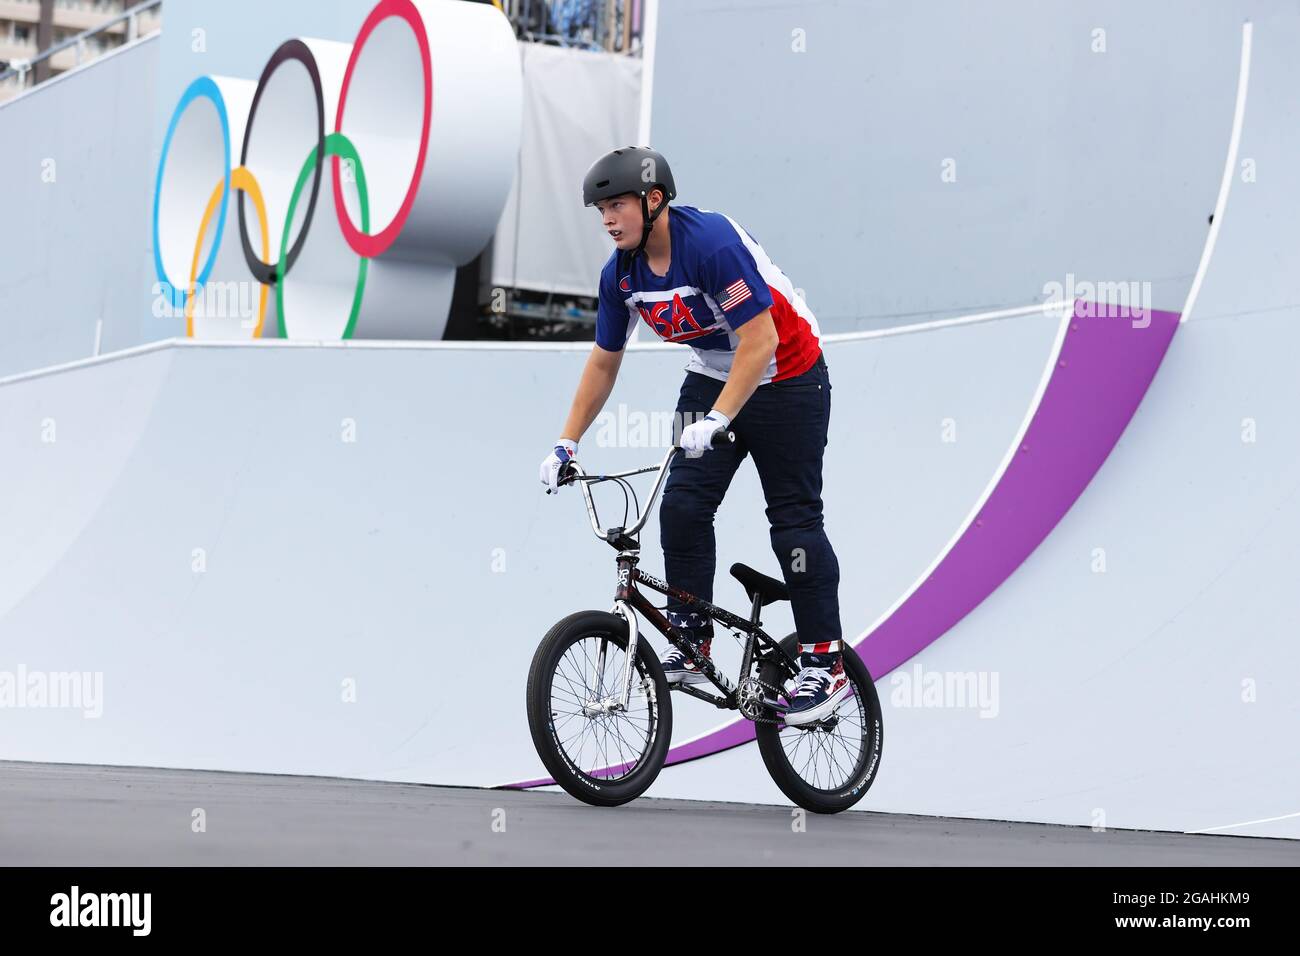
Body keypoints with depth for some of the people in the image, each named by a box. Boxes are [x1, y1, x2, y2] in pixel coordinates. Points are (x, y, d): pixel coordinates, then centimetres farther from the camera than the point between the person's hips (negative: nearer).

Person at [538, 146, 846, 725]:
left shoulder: (713, 242, -29)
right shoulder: (621, 272, -6)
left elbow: (760, 342, -32)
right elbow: (603, 363, 4)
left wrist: (715, 421, -39)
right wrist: (566, 443, 0)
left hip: (786, 378, -7)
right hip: (712, 377, 7)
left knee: (794, 518, -7)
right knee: (682, 506, -8)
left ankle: (825, 665, -1)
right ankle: (689, 646, -1)